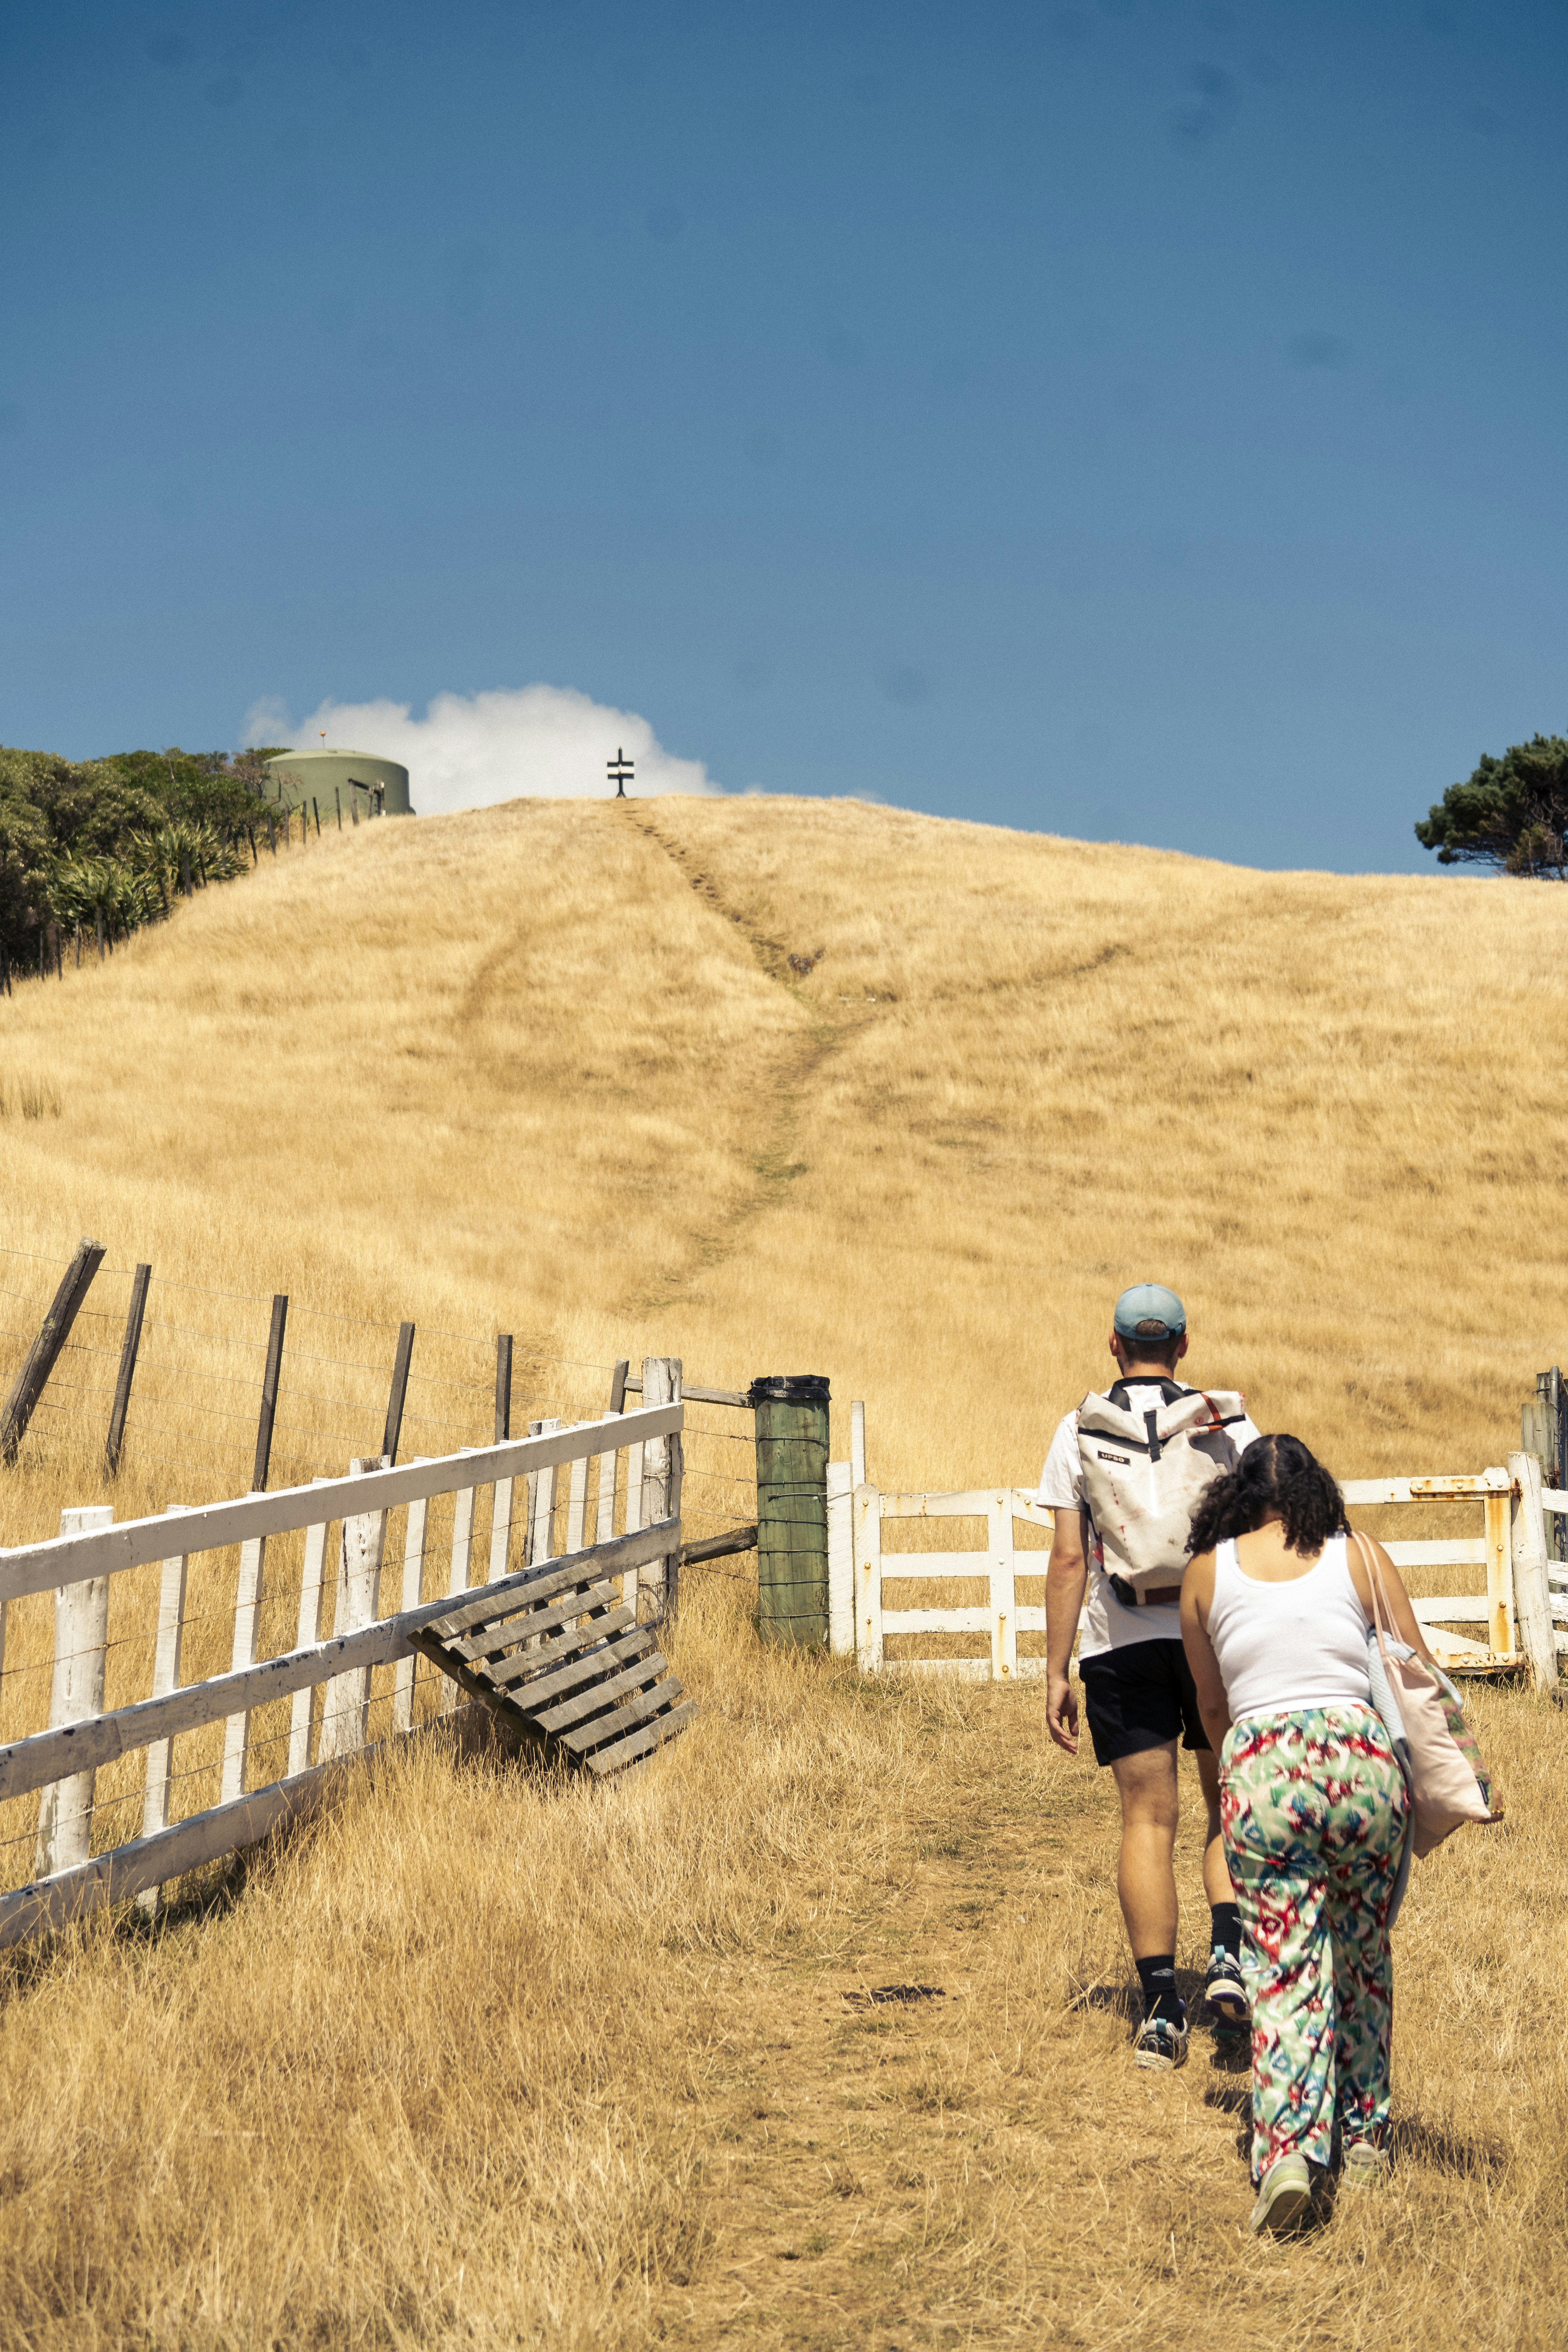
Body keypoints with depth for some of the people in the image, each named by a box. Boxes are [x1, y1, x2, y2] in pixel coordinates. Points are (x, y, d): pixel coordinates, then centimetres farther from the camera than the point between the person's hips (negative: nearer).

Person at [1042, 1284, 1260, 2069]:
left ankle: (1161, 2006, 1)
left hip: (1122, 1646, 0)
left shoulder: (1080, 1429, 4)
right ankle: (1230, 1954, -7)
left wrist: (1057, 1673, 2)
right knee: (1230, 1805, 14)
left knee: (1148, 1820, 4)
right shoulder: (1226, 1421, 4)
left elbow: (1068, 1560, -1)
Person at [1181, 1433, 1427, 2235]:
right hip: (1364, 1761, 1)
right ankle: (1364, 2137, 27)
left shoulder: (1207, 1572, 11)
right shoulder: (1360, 1557, 10)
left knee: (1285, 1969, 1)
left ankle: (1287, 2149, -16)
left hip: (1261, 1770, -1)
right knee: (1363, 1960, 19)